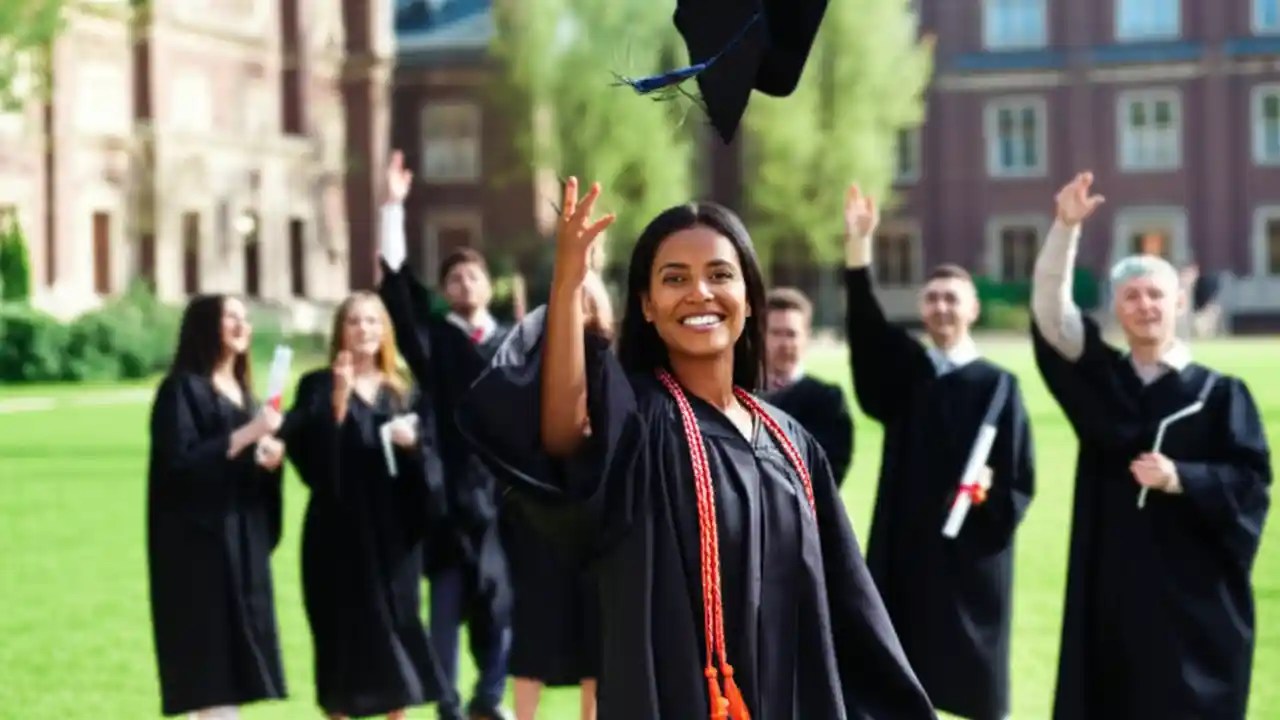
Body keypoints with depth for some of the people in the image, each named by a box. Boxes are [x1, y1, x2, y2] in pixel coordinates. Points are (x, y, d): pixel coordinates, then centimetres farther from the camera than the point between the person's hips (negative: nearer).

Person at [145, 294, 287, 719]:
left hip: (243, 539, 8)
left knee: (231, 661, 6)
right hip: (198, 540, -8)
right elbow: (179, 461, -19)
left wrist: (270, 458, -3)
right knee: (211, 659, -10)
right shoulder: (182, 389, -8)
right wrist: (246, 435, -21)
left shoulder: (241, 389, 17)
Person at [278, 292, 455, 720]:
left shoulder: (403, 391, 13)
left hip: (393, 528, 3)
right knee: (345, 627, -2)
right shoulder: (318, 387, 1)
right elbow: (312, 451, -14)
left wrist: (413, 443, -12)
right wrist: (339, 396, -23)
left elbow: (429, 460, 9)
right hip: (340, 528, -3)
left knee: (397, 624, 4)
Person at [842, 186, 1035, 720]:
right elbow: (866, 326, -12)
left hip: (973, 556, -3)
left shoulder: (999, 385, 0)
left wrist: (992, 494, -22)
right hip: (906, 550, 3)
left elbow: (1021, 482, -1)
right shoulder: (905, 370, 7)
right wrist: (858, 244, -24)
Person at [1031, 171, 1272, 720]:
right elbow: (1049, 311, -6)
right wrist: (1066, 226, -18)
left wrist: (1180, 479, -20)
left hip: (1194, 592, -2)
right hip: (1111, 589, 2)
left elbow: (1252, 481, -4)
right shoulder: (1099, 380, 8)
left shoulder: (1220, 393, 2)